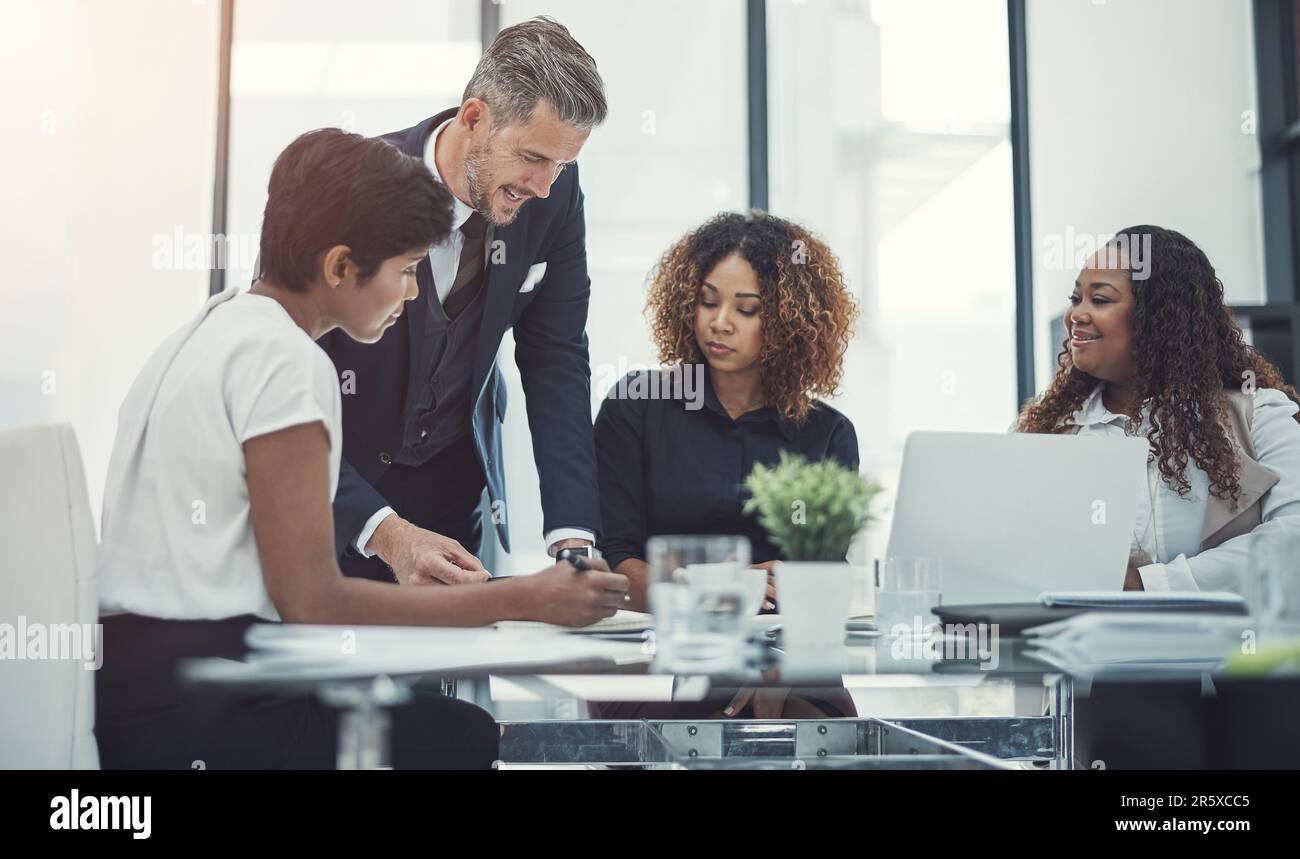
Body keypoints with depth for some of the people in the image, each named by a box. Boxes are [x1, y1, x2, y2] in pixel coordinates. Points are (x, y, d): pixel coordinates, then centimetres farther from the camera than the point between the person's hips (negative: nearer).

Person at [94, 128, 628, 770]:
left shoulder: (212, 329, 16)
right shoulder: (282, 357, -13)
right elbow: (309, 601, -16)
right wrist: (522, 601, -11)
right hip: (191, 719, -9)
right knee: (466, 735, -3)